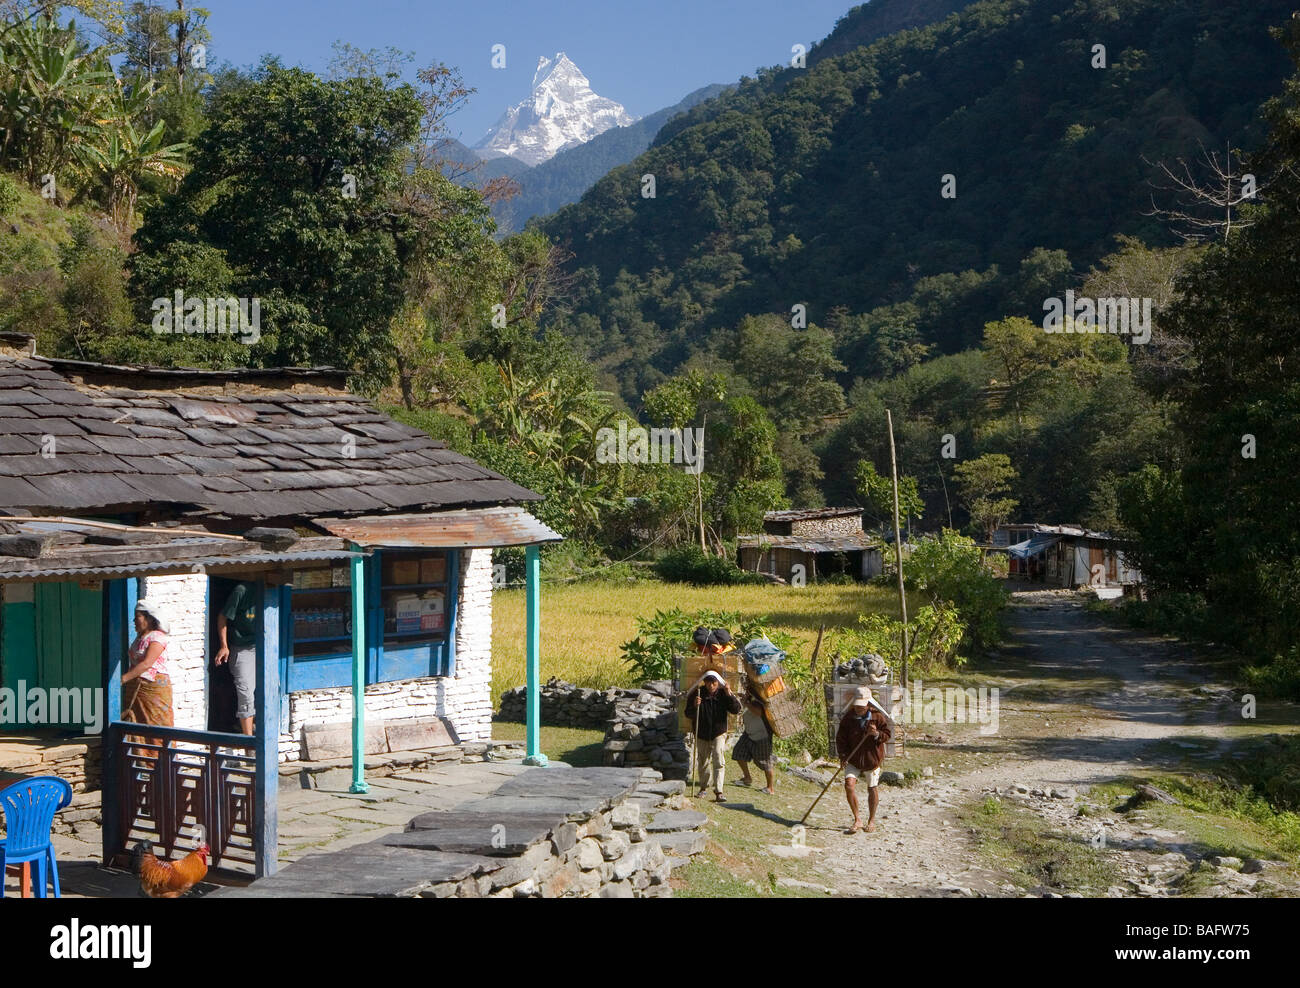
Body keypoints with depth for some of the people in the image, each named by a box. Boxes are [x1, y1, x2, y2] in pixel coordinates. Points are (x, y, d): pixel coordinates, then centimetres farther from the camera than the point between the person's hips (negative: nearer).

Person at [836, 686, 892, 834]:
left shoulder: (877, 716, -7)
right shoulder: (848, 717, -4)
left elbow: (887, 734, -2)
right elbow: (840, 738, 0)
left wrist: (877, 734, -24)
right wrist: (843, 756, -12)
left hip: (872, 758, -1)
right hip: (853, 759, 1)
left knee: (872, 789, 8)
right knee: (849, 784, -15)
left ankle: (871, 820, 27)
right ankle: (857, 820, -3)